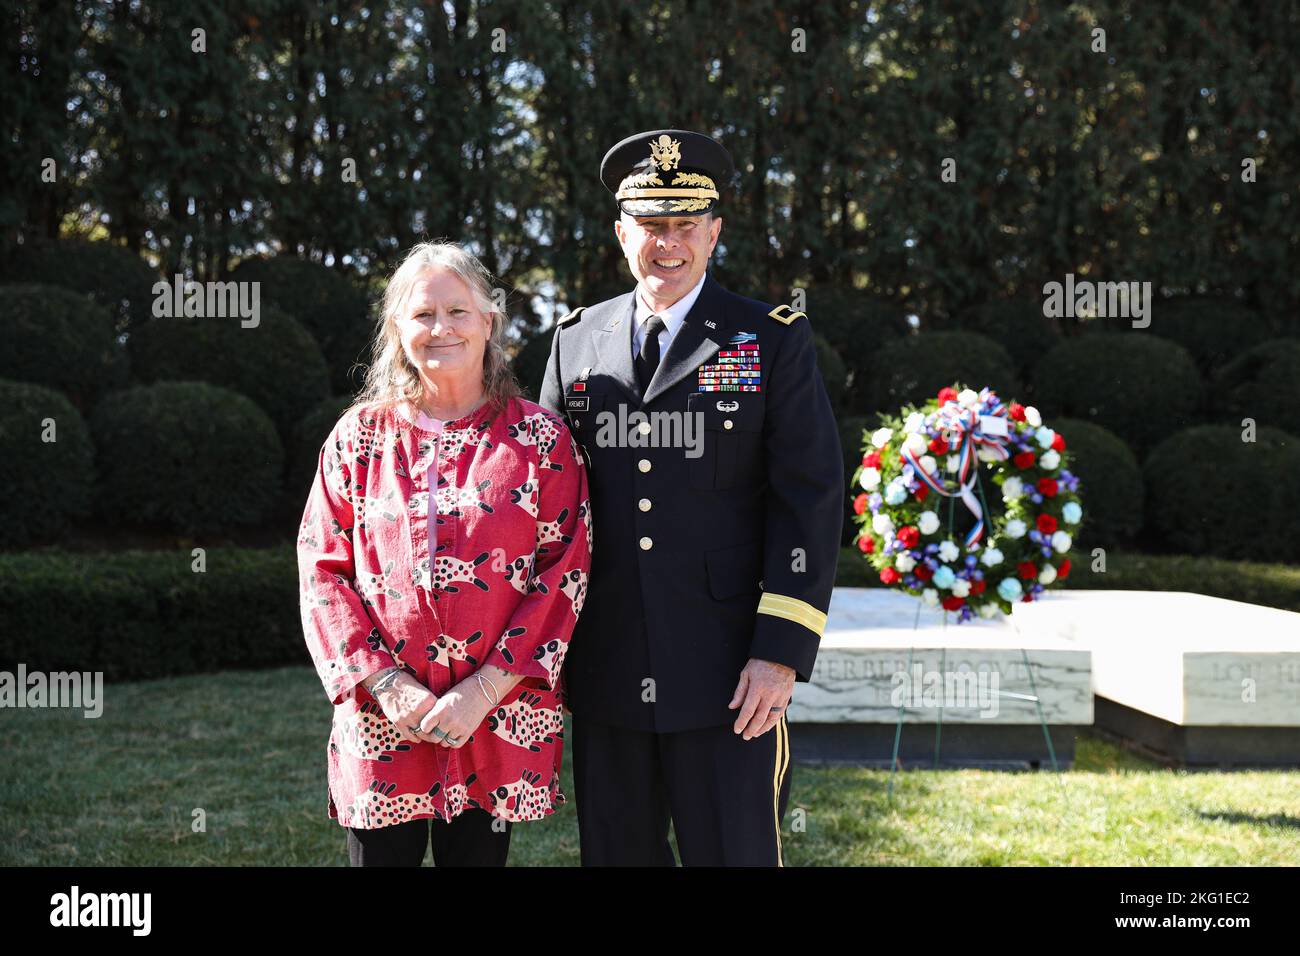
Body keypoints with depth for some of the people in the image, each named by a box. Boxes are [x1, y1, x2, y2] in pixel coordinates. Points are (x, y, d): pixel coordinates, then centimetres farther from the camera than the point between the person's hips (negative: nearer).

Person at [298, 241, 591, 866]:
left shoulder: (541, 439, 1)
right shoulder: (360, 435, 5)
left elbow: (565, 574, -4)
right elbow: (323, 569, 2)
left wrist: (486, 689, -12)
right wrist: (386, 683, -10)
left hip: (499, 721, -1)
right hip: (382, 720, 1)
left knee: (478, 855, 8)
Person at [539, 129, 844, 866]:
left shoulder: (775, 342, 0)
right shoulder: (576, 342, 9)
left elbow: (811, 502, -5)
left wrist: (782, 655, -12)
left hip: (729, 680, -3)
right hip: (604, 678, 3)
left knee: (735, 851, 1)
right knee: (616, 851, 12)